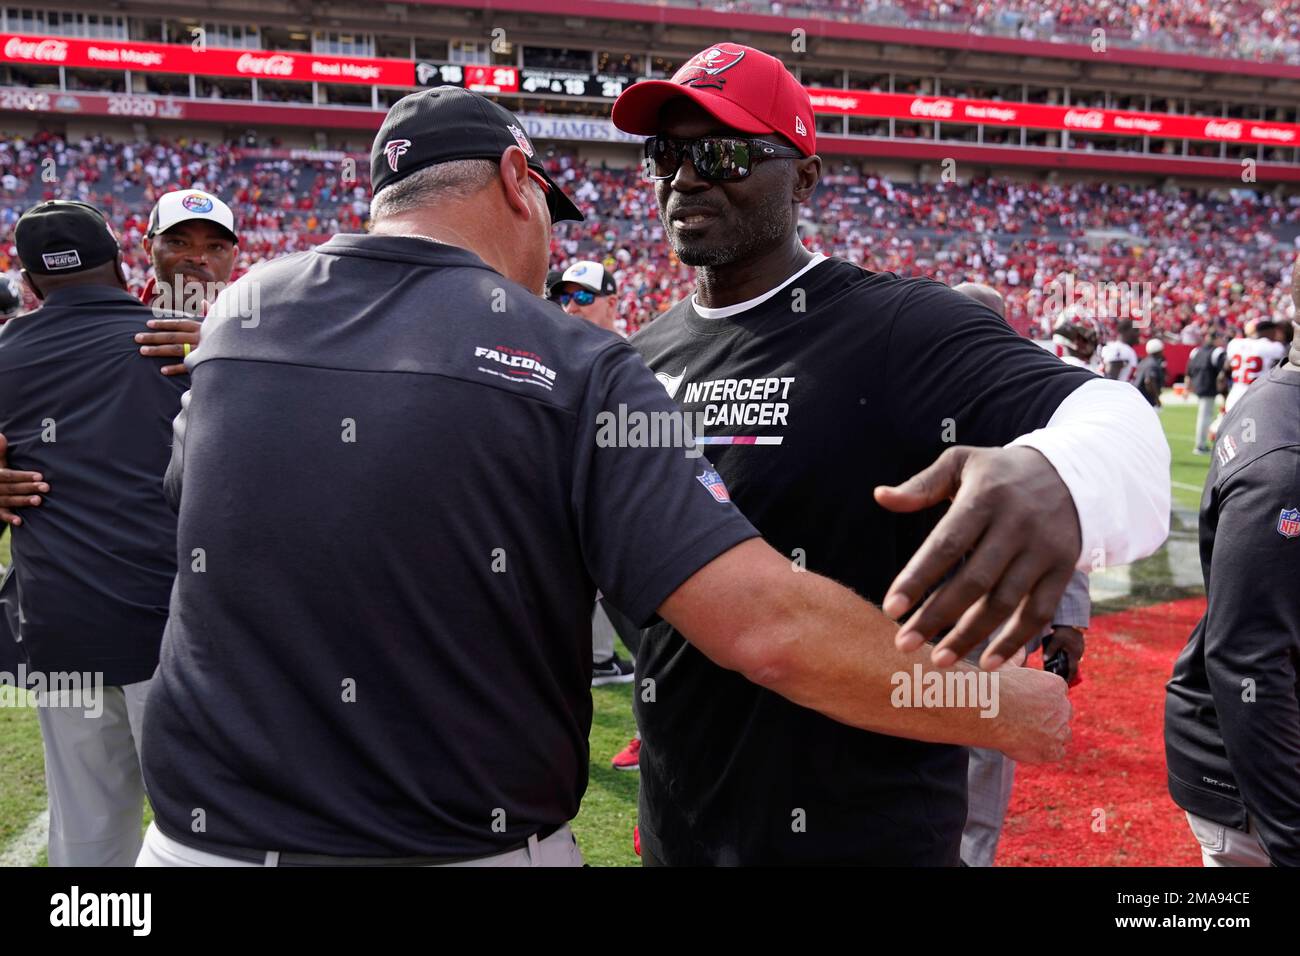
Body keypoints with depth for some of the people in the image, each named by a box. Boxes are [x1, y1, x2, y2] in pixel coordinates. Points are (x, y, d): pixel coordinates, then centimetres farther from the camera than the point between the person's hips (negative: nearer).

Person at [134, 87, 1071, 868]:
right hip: (470, 843, -3)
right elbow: (770, 627, -23)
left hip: (212, 836, 4)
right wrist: (1008, 711, -8)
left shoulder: (235, 313, -1)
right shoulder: (572, 363, -15)